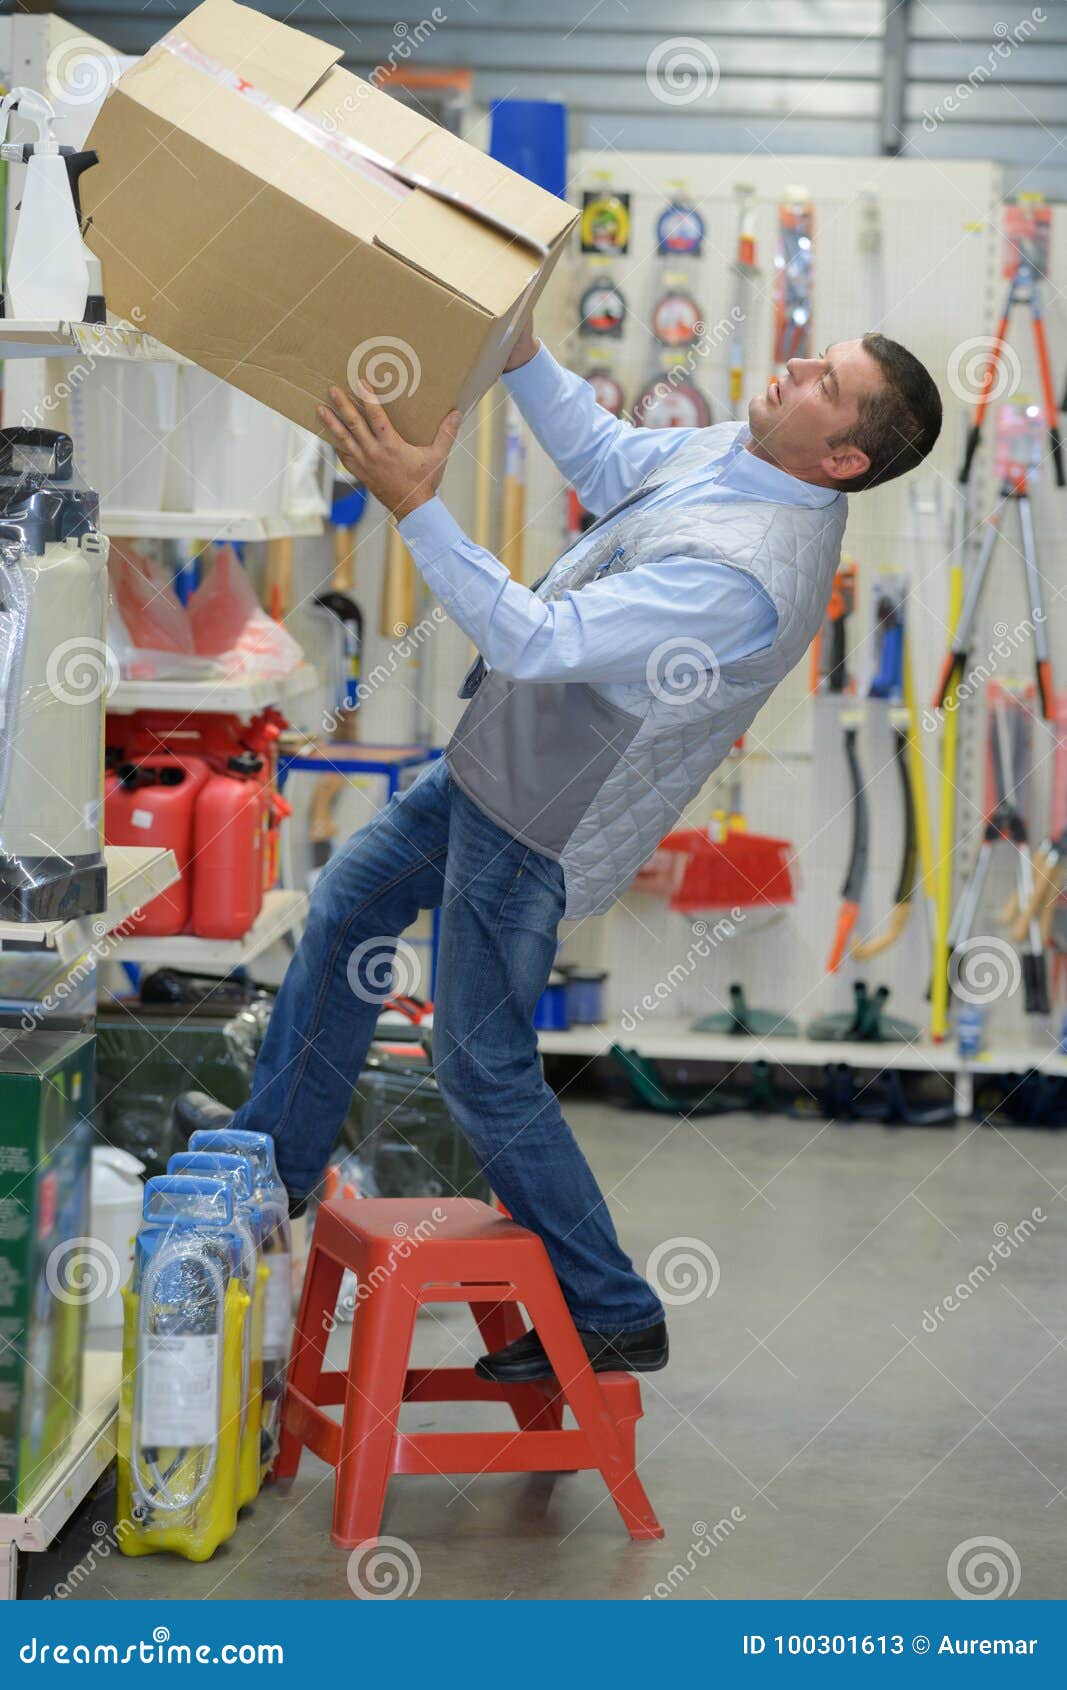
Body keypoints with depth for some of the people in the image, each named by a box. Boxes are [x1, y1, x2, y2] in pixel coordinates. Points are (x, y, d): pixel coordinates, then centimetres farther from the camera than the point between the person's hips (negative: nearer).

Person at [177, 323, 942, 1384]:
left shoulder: (746, 573, -35)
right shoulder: (745, 452, -5)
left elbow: (535, 641, -35)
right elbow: (604, 459, 14)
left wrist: (414, 506, -35)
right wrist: (521, 355, 3)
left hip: (536, 819, -10)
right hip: (501, 762, 10)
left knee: (483, 1064, 3)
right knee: (348, 904, 24)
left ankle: (613, 1318, 17)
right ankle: (277, 1150, 41)